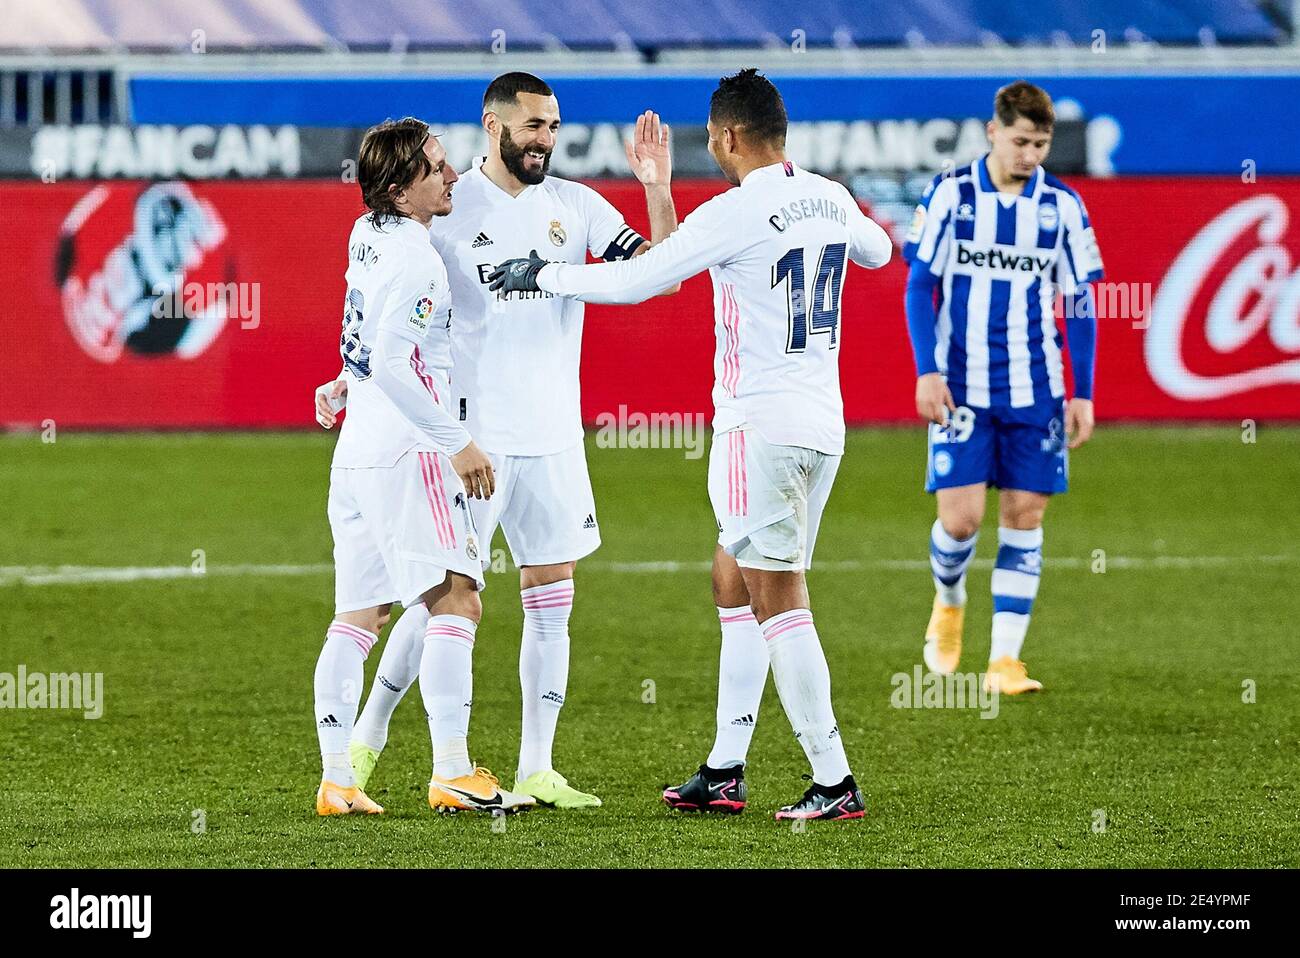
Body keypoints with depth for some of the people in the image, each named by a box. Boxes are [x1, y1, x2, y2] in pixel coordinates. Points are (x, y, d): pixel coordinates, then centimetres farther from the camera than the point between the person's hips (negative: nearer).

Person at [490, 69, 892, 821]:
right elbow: (876, 251, 30)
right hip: (823, 423, 8)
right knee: (736, 582, 16)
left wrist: (542, 274, 0)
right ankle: (725, 772, 18)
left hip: (761, 422, -8)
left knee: (778, 600, -5)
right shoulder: (830, 201, 7)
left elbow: (633, 282, -13)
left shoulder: (734, 214, -15)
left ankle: (835, 782, -8)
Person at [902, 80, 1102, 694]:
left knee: (1024, 515, -1)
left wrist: (1082, 394, 3)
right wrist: (927, 372, -8)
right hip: (960, 386, -2)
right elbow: (920, 286, 1)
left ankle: (1005, 660, 2)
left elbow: (1080, 304, 7)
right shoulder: (949, 195, -2)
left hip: (1033, 390, 2)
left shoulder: (1062, 206, 3)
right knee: (961, 516, -8)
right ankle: (948, 600, 25)